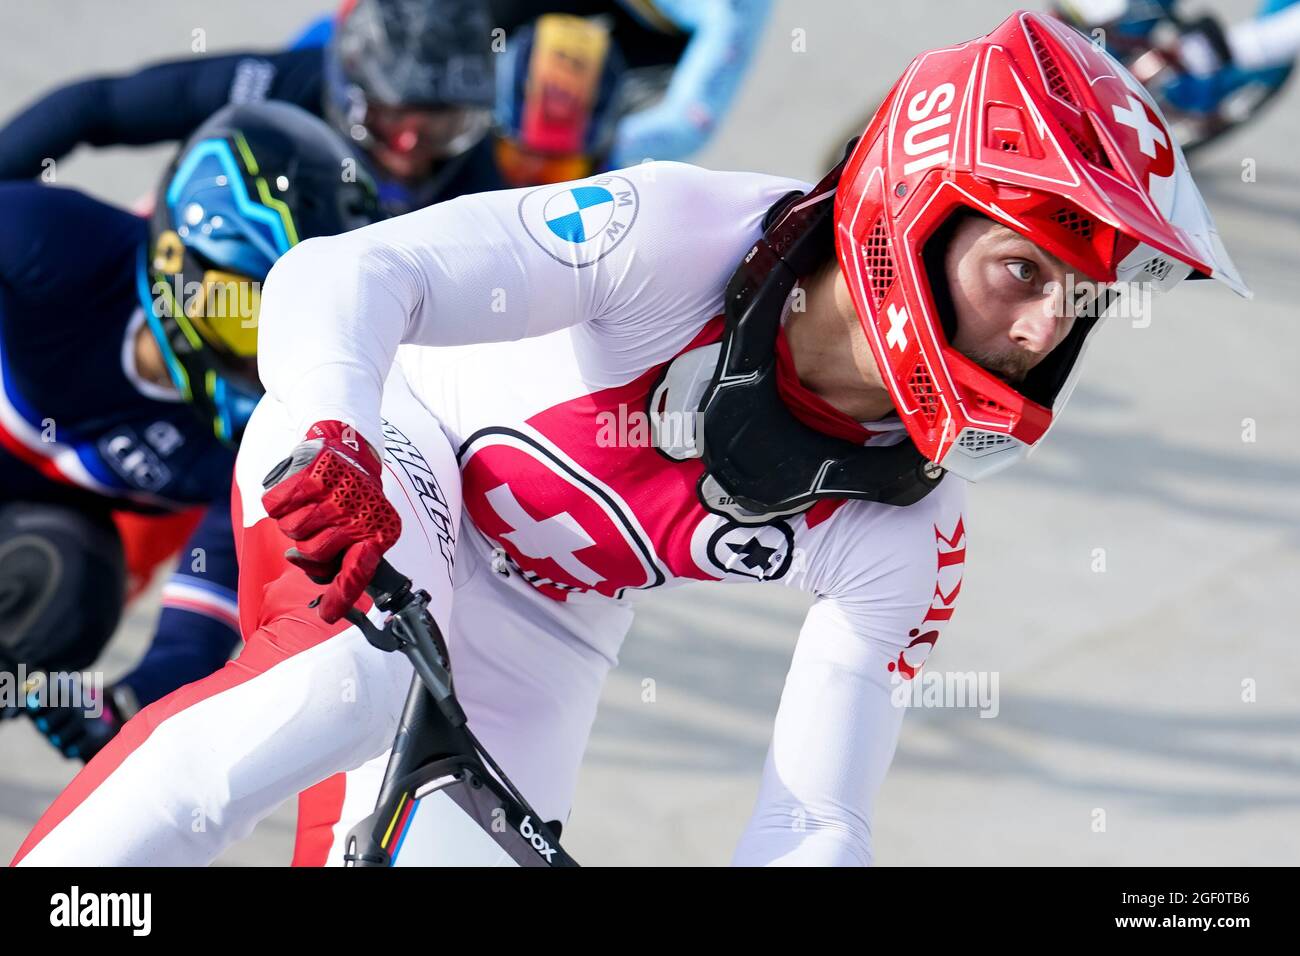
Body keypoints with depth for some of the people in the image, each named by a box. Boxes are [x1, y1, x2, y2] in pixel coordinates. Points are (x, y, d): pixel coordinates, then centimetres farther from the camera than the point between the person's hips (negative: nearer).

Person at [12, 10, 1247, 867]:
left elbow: (813, 820, -10)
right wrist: (332, 445, -58)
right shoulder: (681, 235, -31)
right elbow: (340, 275, -38)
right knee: (349, 686, -38)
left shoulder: (905, 536, -17)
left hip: (535, 637, 6)